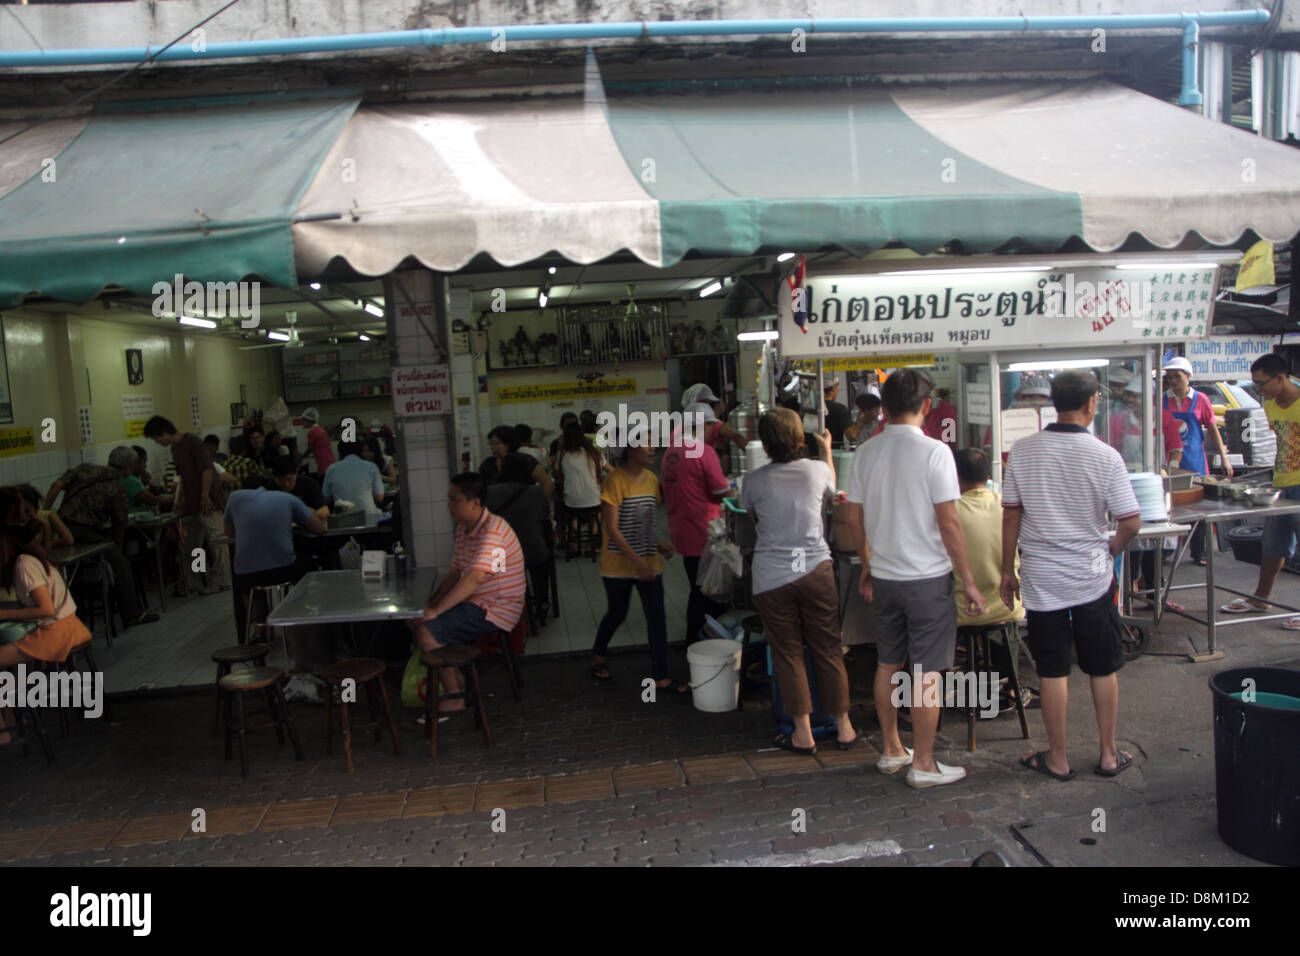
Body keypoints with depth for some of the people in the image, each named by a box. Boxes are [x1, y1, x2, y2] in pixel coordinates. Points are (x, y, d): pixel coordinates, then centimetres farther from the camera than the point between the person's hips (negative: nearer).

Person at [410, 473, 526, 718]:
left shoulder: (492, 531, -22)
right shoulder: (464, 528, 10)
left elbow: (474, 579, -29)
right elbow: (456, 572, 15)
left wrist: (436, 610, -28)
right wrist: (430, 602, 2)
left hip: (496, 609, -10)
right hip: (474, 603, 10)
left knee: (426, 631, -19)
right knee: (415, 619, 8)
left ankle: (454, 698, -5)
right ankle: (456, 681, 15)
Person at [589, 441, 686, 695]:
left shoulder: (651, 479, 5)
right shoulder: (615, 481, -16)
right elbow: (612, 529, -19)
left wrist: (658, 544, 0)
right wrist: (636, 560, -25)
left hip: (649, 562, 5)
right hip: (619, 564, -5)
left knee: (657, 617, 1)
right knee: (617, 614, 12)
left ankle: (660, 675, 11)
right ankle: (598, 655, 40)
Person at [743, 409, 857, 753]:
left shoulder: (754, 480, -4)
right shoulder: (817, 470, -2)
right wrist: (826, 449, 37)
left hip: (771, 577, -1)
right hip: (815, 570, 1)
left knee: (788, 654, 8)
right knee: (829, 650, 11)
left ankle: (803, 733, 13)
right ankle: (843, 727, 22)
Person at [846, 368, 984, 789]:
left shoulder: (865, 453, 2)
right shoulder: (934, 451, -14)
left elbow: (855, 519, 7)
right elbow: (948, 523, -15)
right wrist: (968, 580, -7)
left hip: (884, 577, 6)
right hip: (928, 577, -5)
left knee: (887, 665, 16)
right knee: (927, 673, 4)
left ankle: (892, 751, 29)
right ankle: (923, 765, 12)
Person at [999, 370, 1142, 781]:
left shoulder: (1023, 450, -5)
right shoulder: (1104, 456, -10)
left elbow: (1011, 516, -2)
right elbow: (1131, 523, -9)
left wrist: (1008, 570, 7)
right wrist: (1110, 551, 11)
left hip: (1042, 579, 1)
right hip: (1092, 577, -1)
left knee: (1052, 670, 8)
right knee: (1103, 668, 14)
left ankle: (1058, 759, 18)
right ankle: (1108, 755, 25)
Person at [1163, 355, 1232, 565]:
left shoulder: (1200, 399, 3)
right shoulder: (1163, 400, 4)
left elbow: (1213, 430, 6)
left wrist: (1224, 458, 2)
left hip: (1194, 463, 0)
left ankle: (1198, 553, 14)